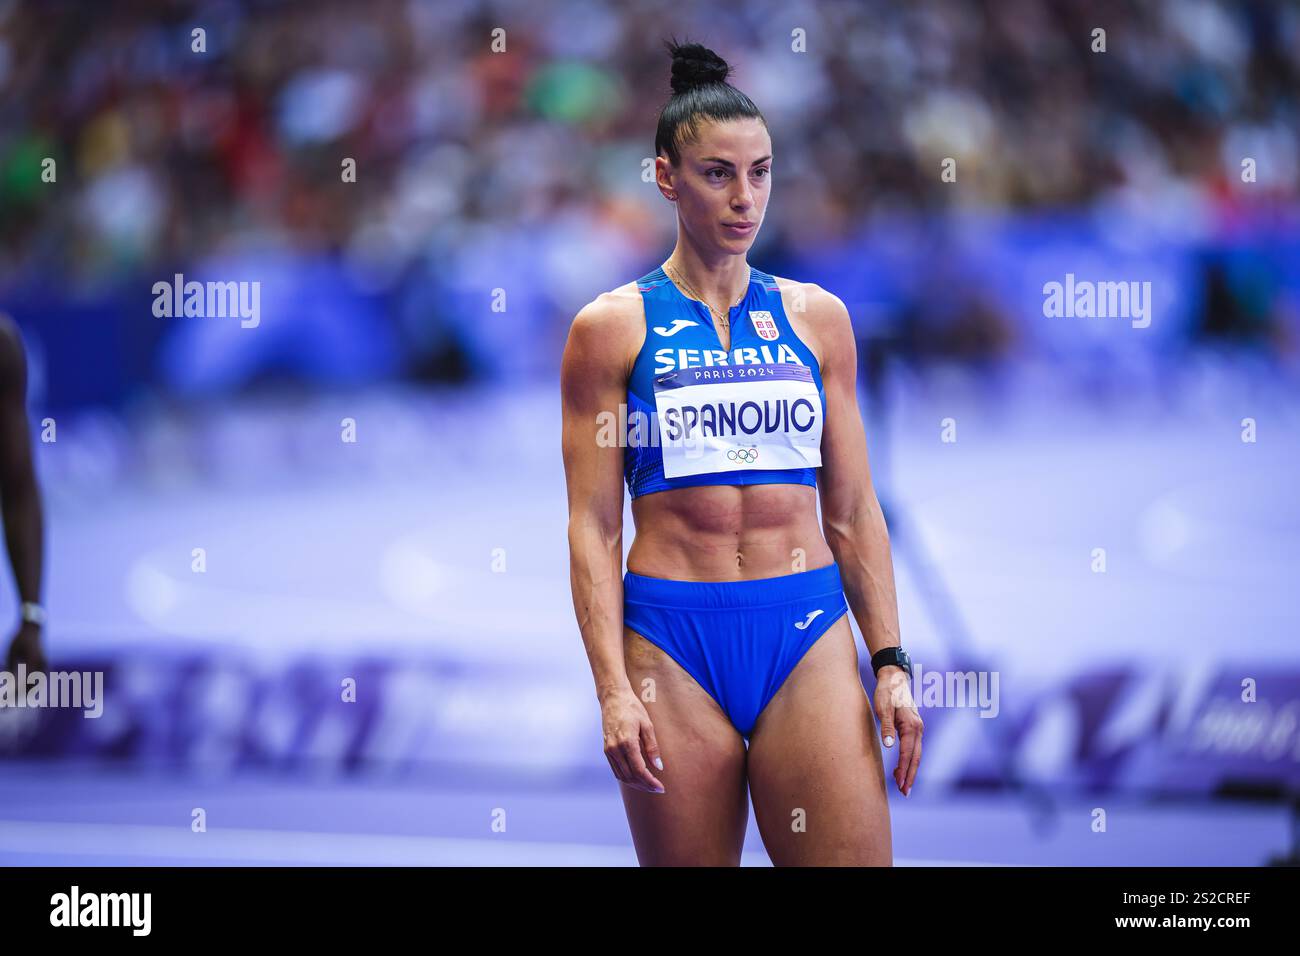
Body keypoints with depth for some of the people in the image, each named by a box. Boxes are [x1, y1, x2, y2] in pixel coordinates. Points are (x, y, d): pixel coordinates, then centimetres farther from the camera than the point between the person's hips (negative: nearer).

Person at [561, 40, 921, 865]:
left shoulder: (816, 318, 11)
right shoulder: (613, 328, 3)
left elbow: (854, 511, 12)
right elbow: (593, 526, 0)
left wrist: (890, 661, 4)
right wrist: (613, 689, -9)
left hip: (808, 637, 2)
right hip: (673, 642, -2)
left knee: (853, 859, -8)